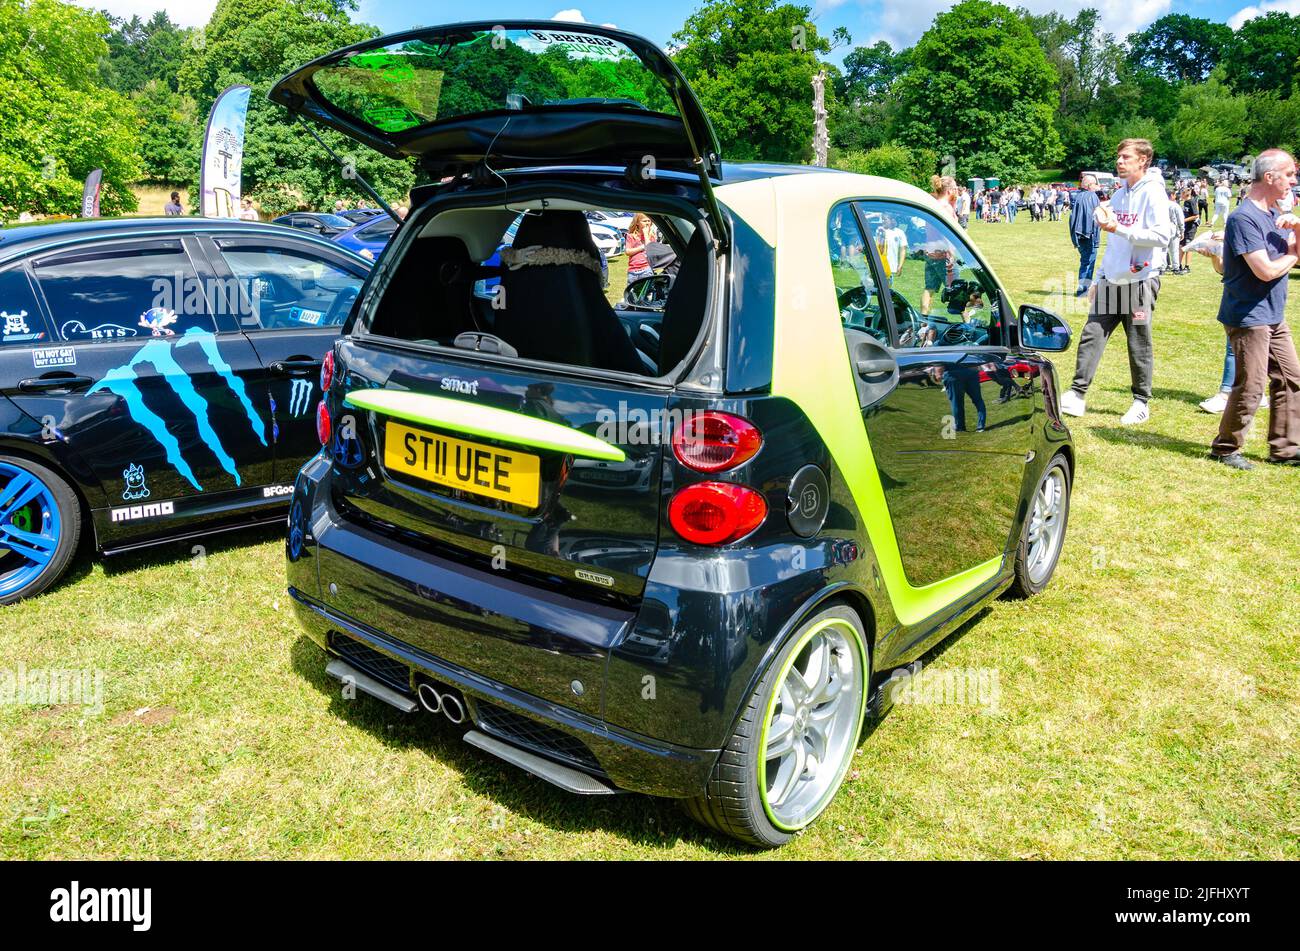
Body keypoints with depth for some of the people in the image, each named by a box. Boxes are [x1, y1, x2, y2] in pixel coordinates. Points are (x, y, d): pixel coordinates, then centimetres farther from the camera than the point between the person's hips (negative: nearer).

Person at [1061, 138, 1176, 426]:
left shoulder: (1153, 193, -8)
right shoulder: (1119, 194, 14)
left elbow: (1162, 236, -20)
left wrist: (1119, 228, -23)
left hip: (1141, 281, -7)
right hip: (1111, 281, 7)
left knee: (1139, 345, 2)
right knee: (1091, 336, 0)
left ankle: (1141, 403, 13)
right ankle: (1076, 395, 3)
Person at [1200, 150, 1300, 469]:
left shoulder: (1274, 215, 12)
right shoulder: (1244, 218, -18)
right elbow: (1266, 271, -24)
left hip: (1274, 317, 10)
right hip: (1249, 317, -10)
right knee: (1250, 386, -5)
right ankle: (1225, 448, 11)